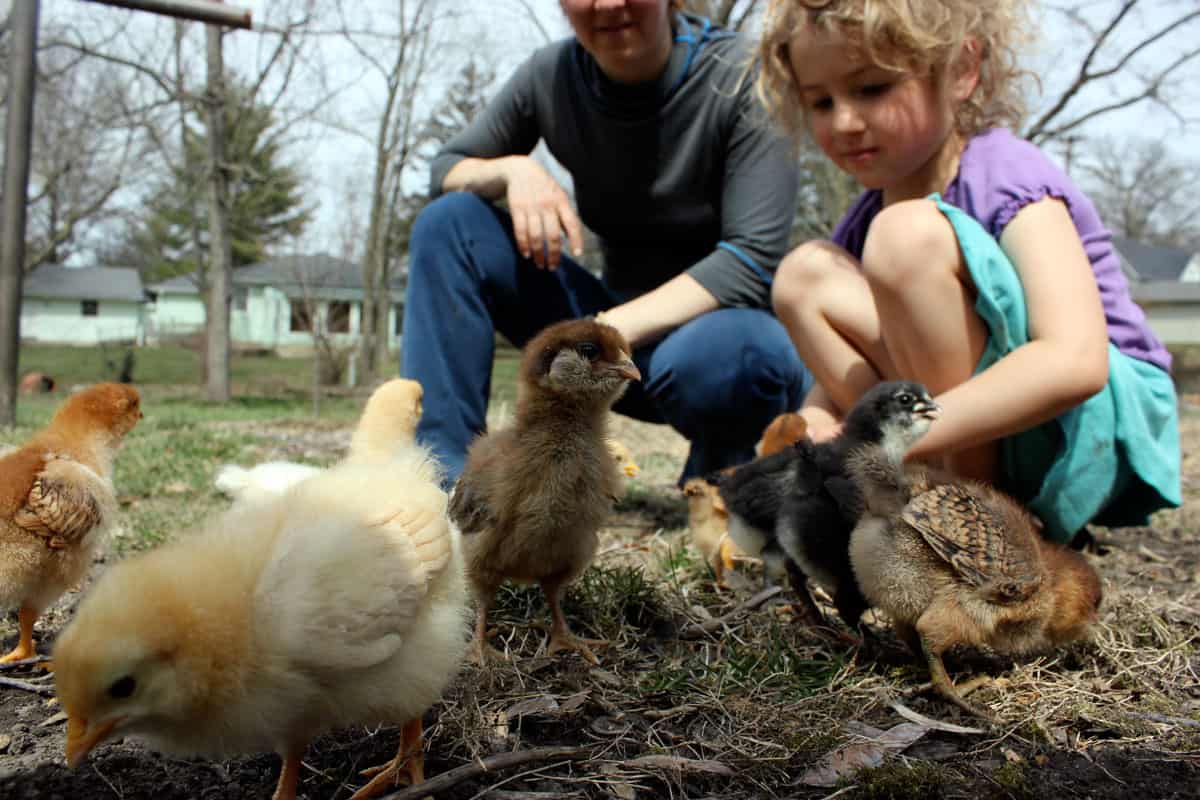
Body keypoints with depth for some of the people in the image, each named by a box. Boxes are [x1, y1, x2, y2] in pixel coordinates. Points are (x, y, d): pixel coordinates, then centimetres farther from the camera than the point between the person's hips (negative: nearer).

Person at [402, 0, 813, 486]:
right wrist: (512, 169, -19)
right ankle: (440, 470, -16)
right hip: (622, 323, 4)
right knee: (450, 222, -10)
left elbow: (755, 260, -23)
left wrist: (605, 334, -33)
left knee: (713, 354, -40)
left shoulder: (740, 76, -16)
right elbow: (444, 171, 5)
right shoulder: (551, 76, -4)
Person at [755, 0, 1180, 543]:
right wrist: (814, 422, -22)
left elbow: (1075, 362, -32)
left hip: (1097, 425, -6)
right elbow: (840, 375, 3)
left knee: (908, 235, -27)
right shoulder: (863, 222, 4)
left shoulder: (1006, 177, -16)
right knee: (806, 273, -7)